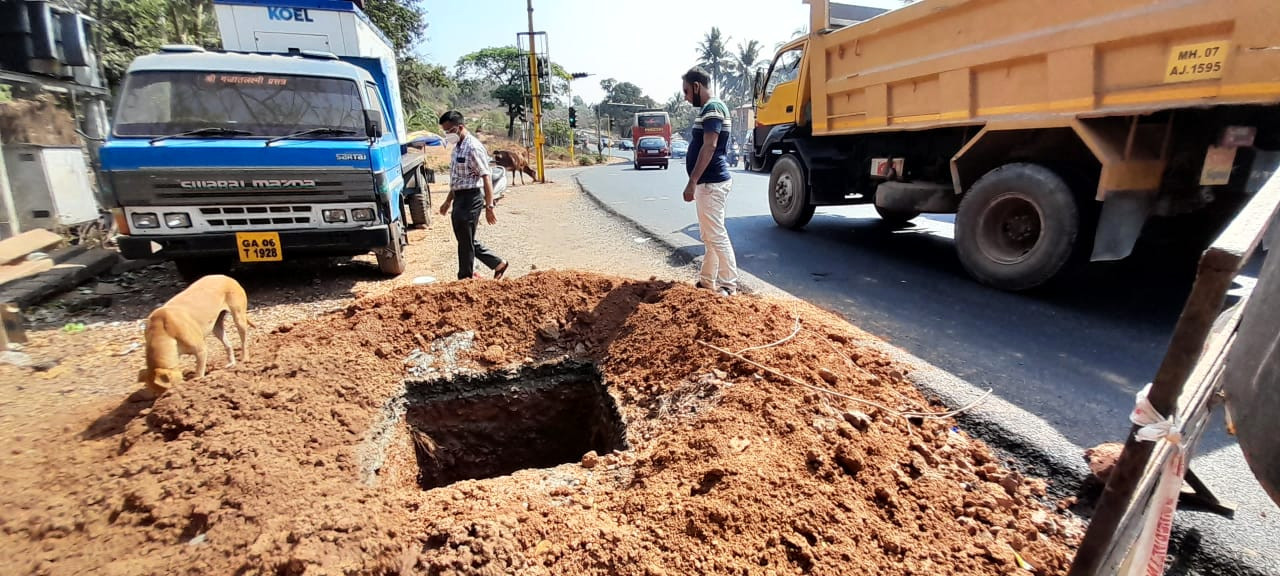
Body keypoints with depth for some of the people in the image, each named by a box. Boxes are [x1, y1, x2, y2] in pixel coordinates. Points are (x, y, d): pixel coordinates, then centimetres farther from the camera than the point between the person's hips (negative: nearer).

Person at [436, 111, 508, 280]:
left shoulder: (473, 147, -15)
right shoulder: (458, 147, 14)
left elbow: (486, 177, -20)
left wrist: (489, 207, -24)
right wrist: (448, 201, 25)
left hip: (471, 199, -10)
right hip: (460, 198, 10)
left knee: (465, 241, 0)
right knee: (466, 240, 15)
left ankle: (465, 278, 13)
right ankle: (498, 264, 24)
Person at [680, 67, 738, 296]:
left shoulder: (712, 108, -13)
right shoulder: (707, 109, 18)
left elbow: (709, 147, -23)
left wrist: (692, 181, -26)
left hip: (712, 183, -11)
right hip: (707, 183, 11)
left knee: (717, 236, -7)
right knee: (708, 236, 15)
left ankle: (728, 285, 0)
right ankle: (707, 280, 25)